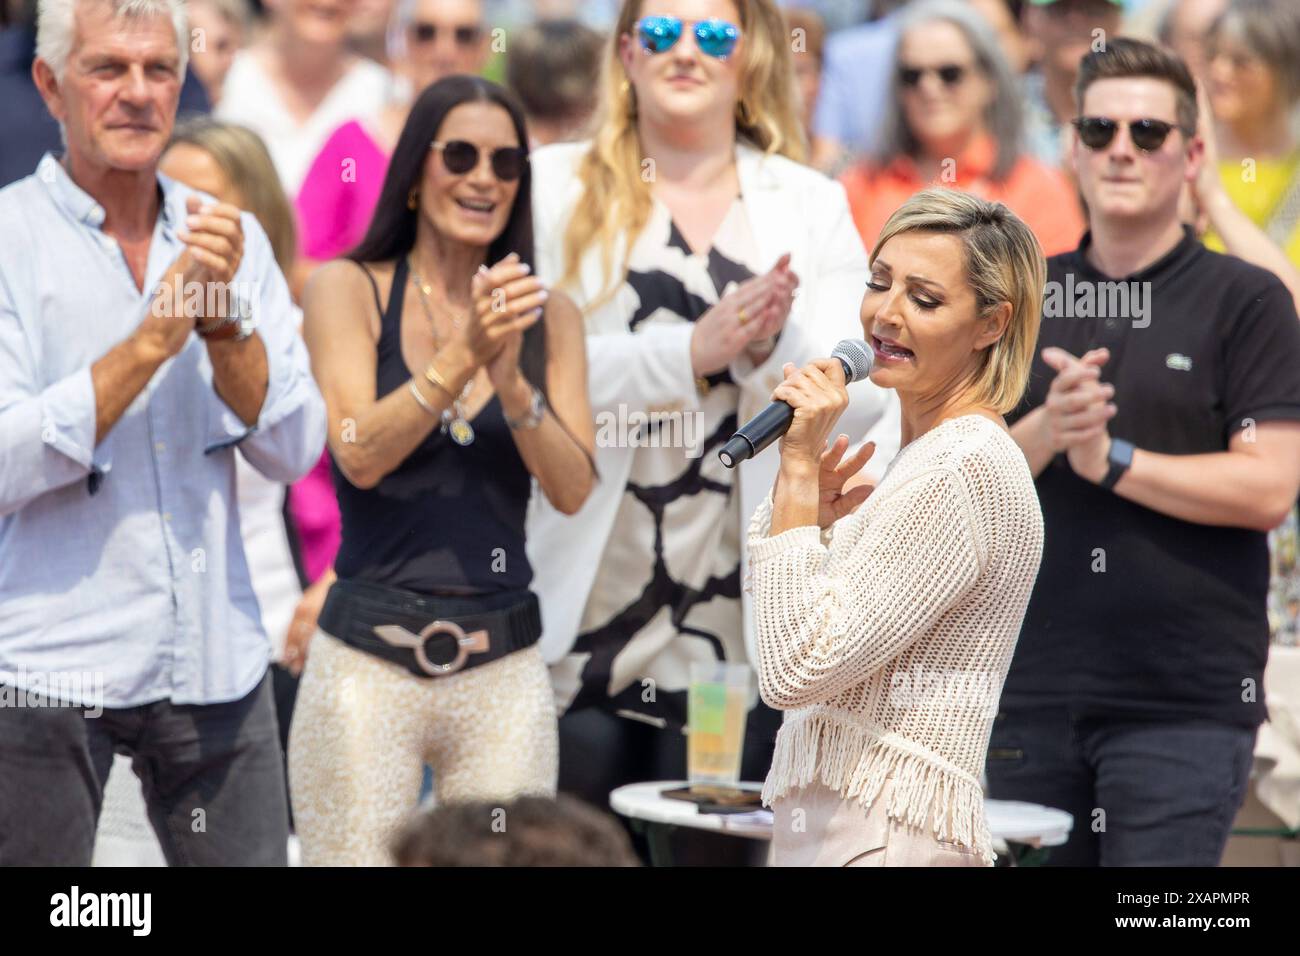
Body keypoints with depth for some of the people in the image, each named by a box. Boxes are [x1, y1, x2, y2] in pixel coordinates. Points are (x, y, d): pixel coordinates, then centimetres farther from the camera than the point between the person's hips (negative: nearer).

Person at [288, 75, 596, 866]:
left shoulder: (549, 317, 9)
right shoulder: (350, 289, 2)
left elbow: (572, 490, -1)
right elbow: (360, 456, -10)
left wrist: (510, 378, -16)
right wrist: (463, 354, -20)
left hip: (504, 664, 2)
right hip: (370, 654, -2)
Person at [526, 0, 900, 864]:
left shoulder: (811, 206, 11)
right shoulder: (558, 186, 5)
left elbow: (863, 397, 1)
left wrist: (773, 347, -19)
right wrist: (691, 353, -20)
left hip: (741, 622, 2)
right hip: (584, 609, -1)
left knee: (714, 846, 4)